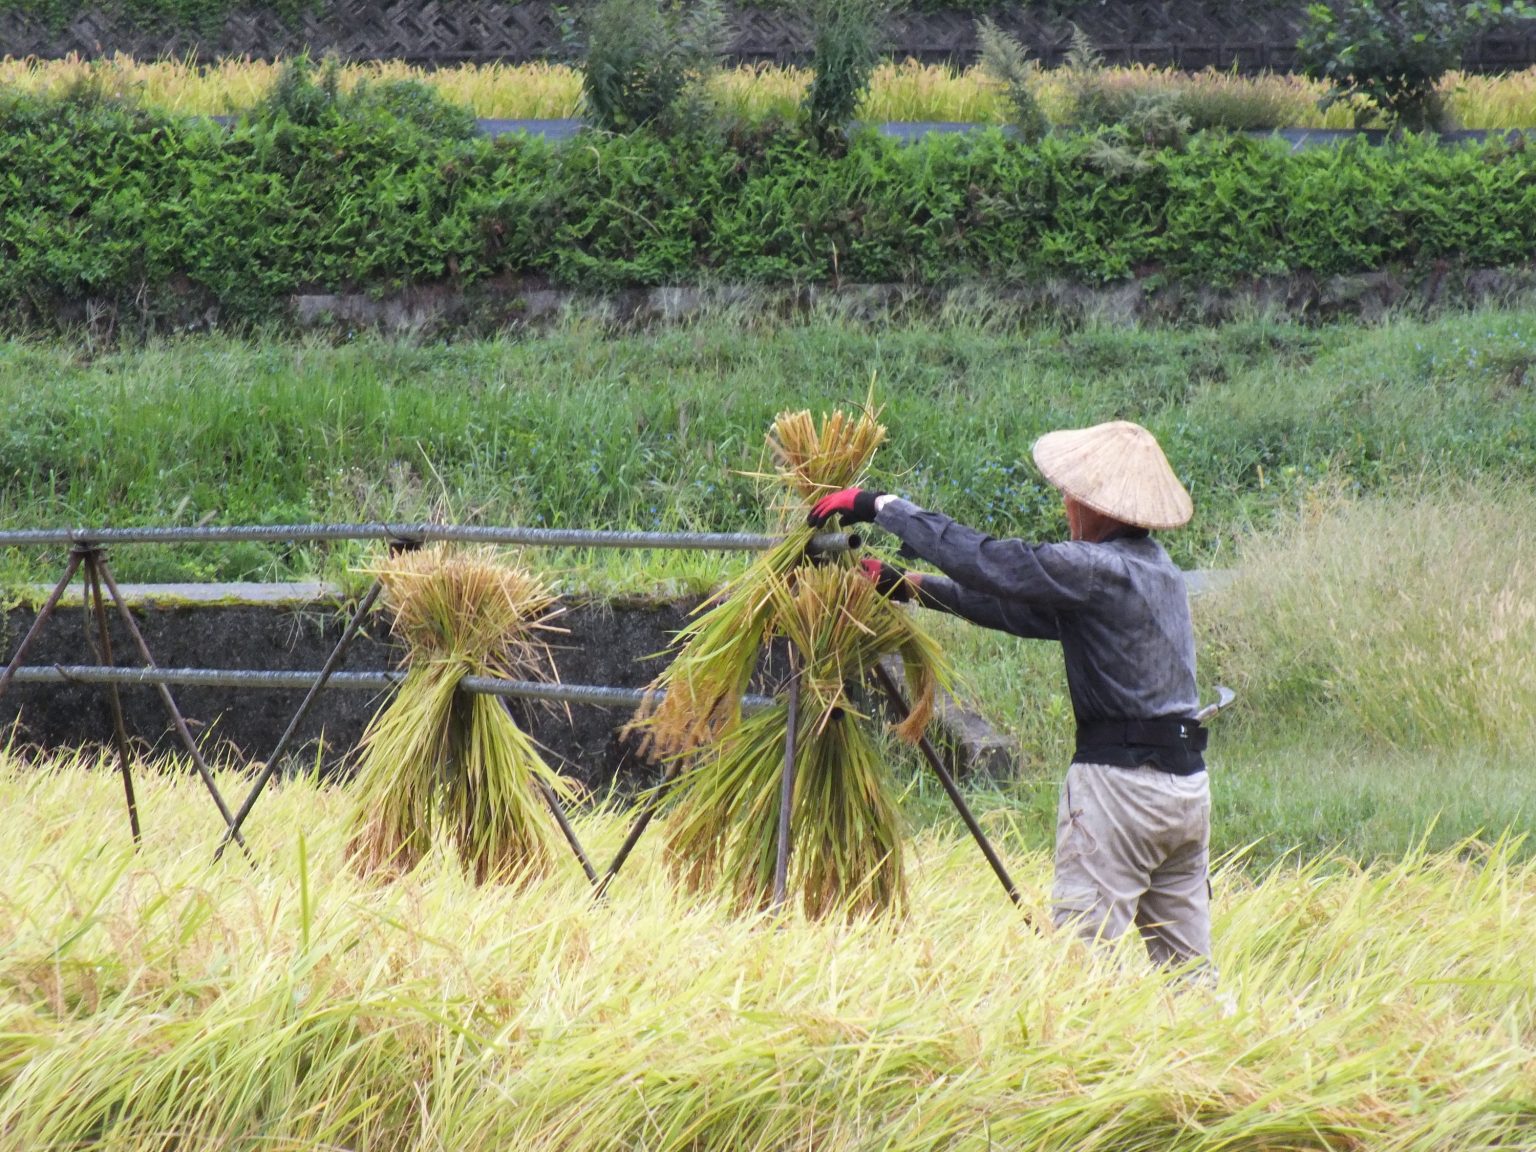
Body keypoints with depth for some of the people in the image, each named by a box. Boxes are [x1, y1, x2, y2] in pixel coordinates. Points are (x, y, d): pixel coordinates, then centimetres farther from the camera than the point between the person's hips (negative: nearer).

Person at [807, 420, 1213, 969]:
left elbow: (982, 560, -14)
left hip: (1119, 778, -9)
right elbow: (1025, 609, 20)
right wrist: (907, 586, 20)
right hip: (1187, 781, 9)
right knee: (1186, 966, 11)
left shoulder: (1096, 569, -13)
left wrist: (880, 506, -4)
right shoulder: (1159, 568, 16)